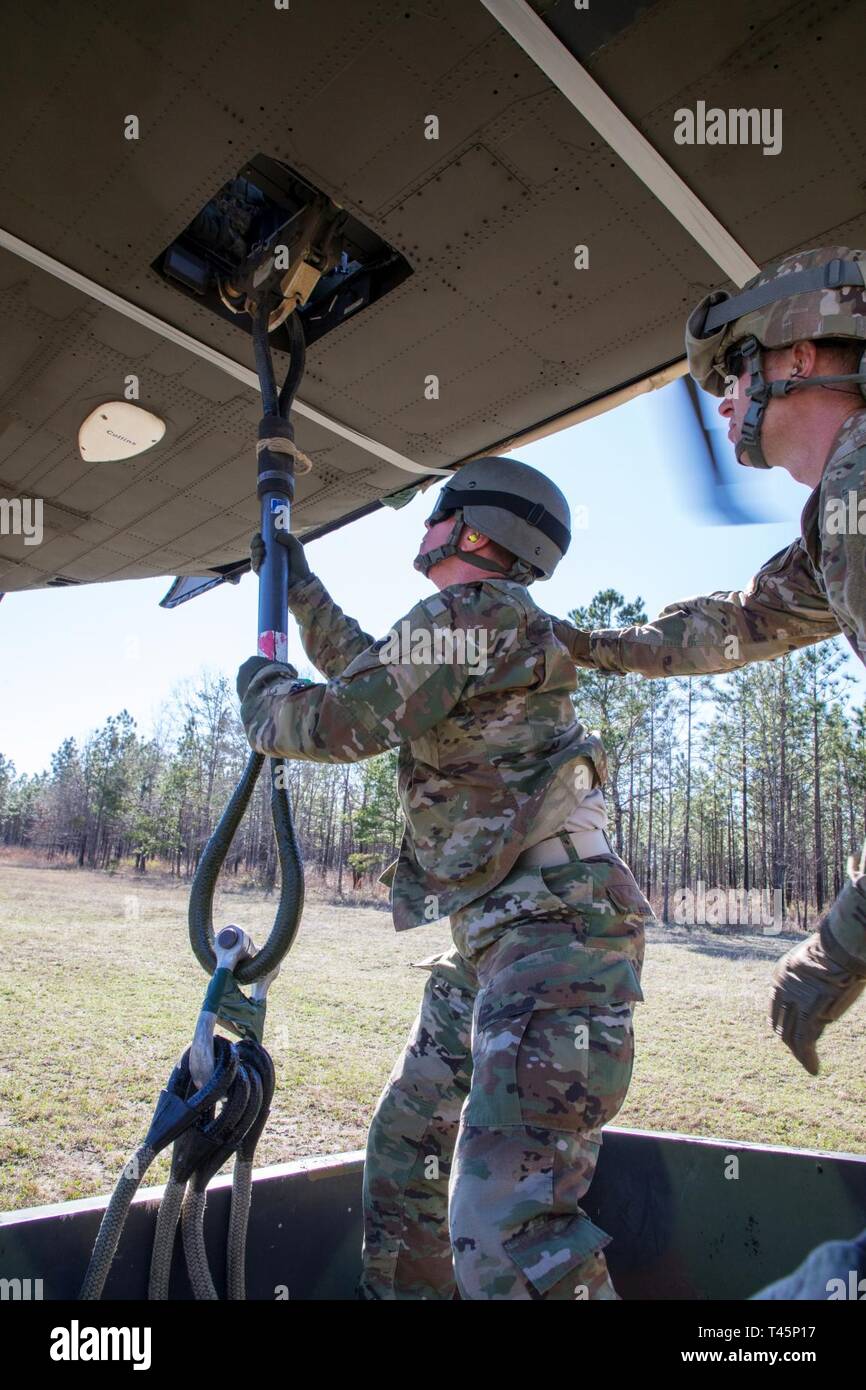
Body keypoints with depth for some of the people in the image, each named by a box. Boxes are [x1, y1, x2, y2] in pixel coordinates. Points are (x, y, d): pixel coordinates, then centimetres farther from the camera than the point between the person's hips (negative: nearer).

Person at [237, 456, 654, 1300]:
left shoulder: (471, 612, -11)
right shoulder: (484, 629, 21)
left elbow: (343, 722, -12)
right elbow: (368, 669, 35)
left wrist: (262, 692, 9)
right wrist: (297, 584, 44)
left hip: (553, 935, -11)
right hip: (490, 943, 11)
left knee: (506, 1228, -17)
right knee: (405, 1144, 21)